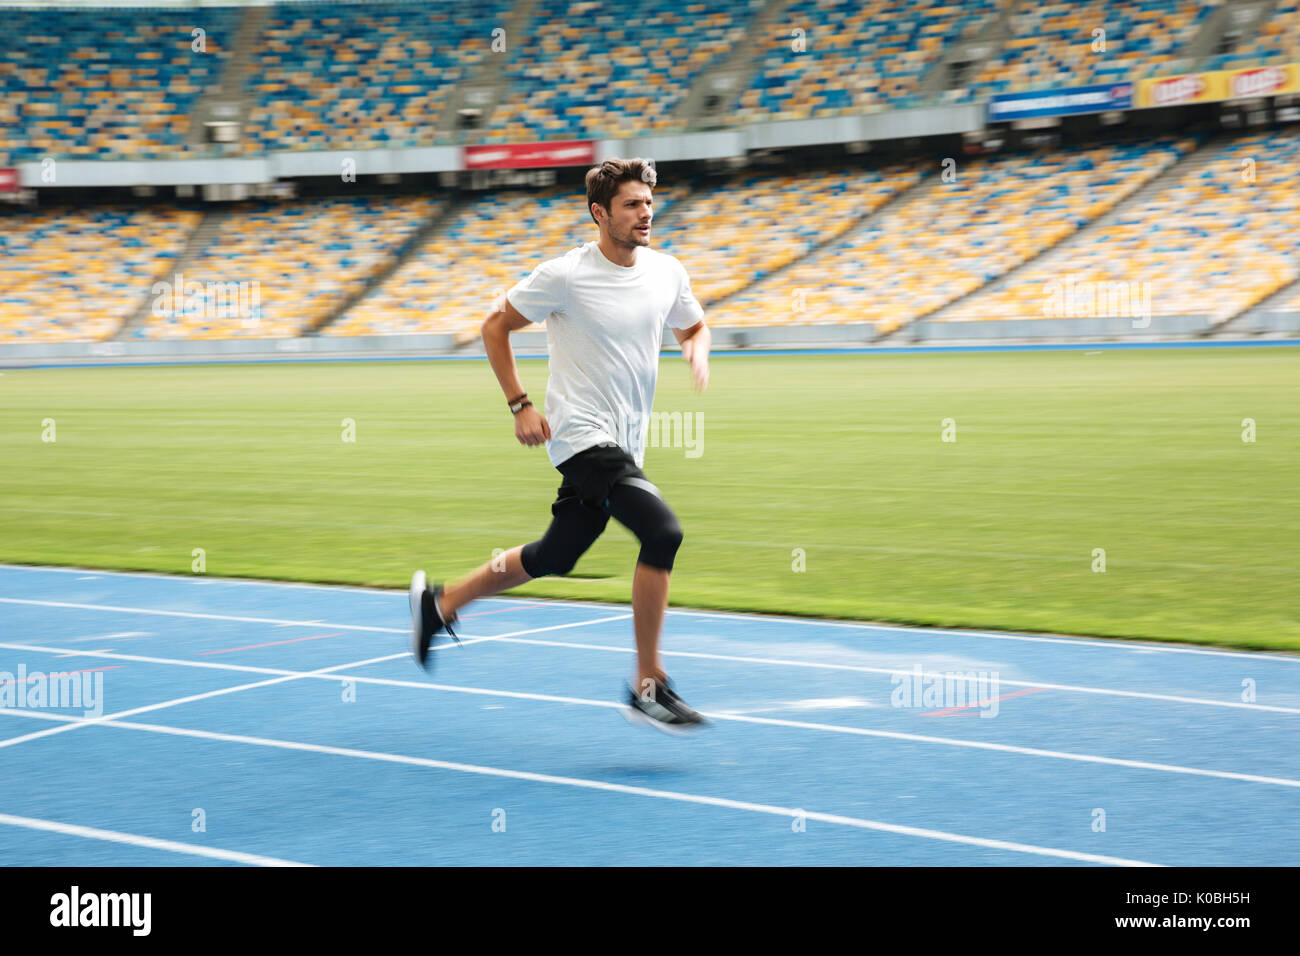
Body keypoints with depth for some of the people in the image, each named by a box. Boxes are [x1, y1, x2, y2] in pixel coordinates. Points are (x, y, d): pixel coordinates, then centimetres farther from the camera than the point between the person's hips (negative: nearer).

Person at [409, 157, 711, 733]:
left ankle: (439, 603, 37)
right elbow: (495, 327, -1)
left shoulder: (667, 273, 4)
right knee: (662, 531, -24)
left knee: (555, 558, 16)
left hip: (624, 443, 7)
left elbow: (693, 326, 23)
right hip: (581, 436, -7)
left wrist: (698, 351, -2)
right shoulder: (564, 276, -12)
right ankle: (648, 687, -17)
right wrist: (520, 405, -7)